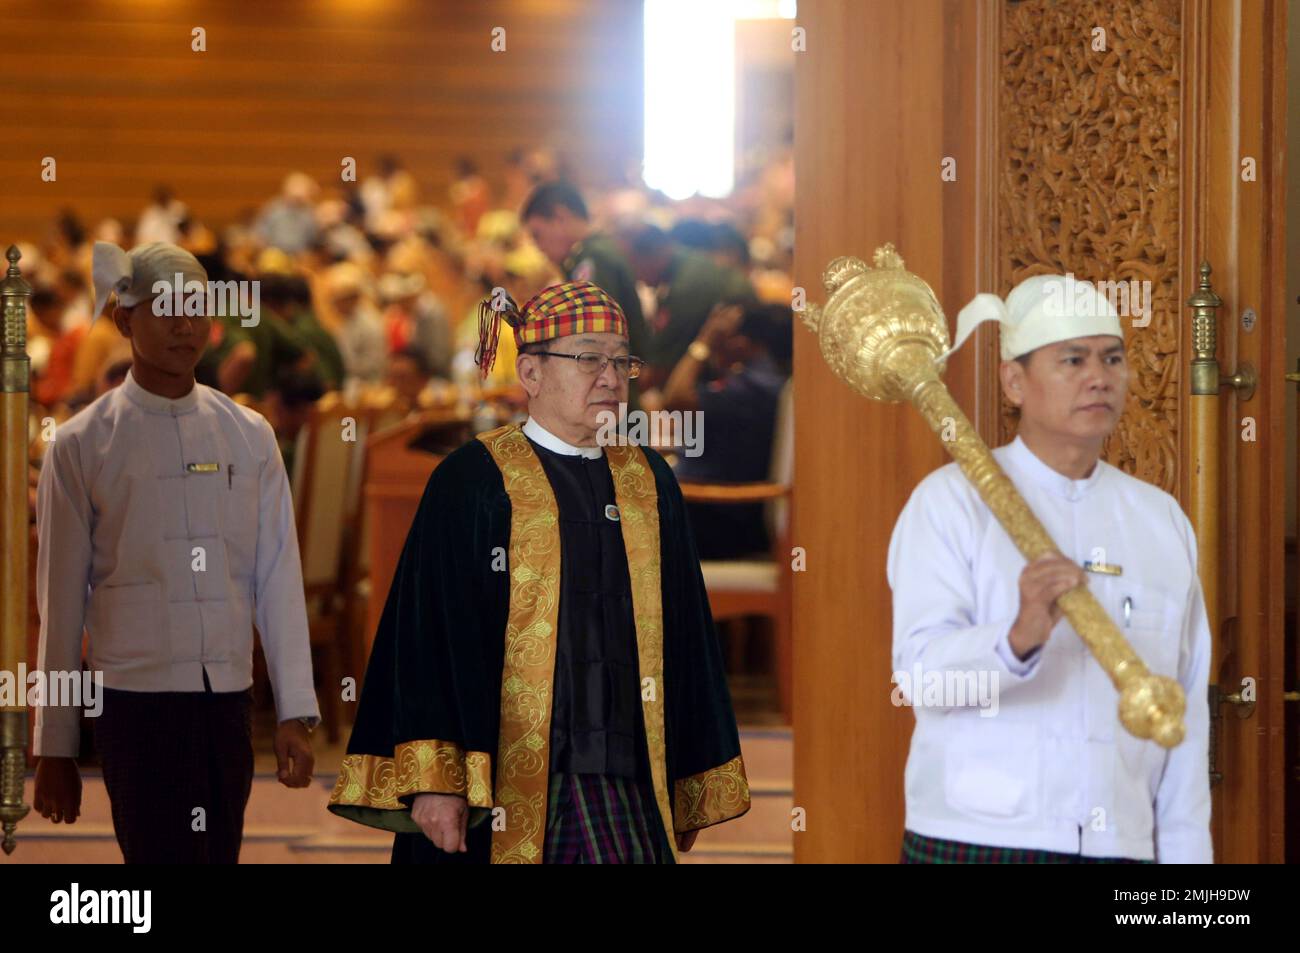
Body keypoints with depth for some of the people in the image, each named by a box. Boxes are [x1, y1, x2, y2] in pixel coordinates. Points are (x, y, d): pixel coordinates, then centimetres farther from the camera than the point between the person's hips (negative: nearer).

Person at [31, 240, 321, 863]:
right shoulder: (81, 447, 0)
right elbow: (61, 604, 3)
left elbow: (279, 581, 8)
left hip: (229, 702, 3)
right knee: (164, 855, -12)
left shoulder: (249, 437, 9)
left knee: (220, 854, 6)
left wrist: (295, 713, 2)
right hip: (137, 704, -3)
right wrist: (55, 748, 5)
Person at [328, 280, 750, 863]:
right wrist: (433, 782, -16)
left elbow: (684, 636, 18)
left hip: (627, 782, 4)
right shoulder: (471, 480, 0)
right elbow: (430, 632, -6)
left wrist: (690, 792, 14)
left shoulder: (650, 482, 14)